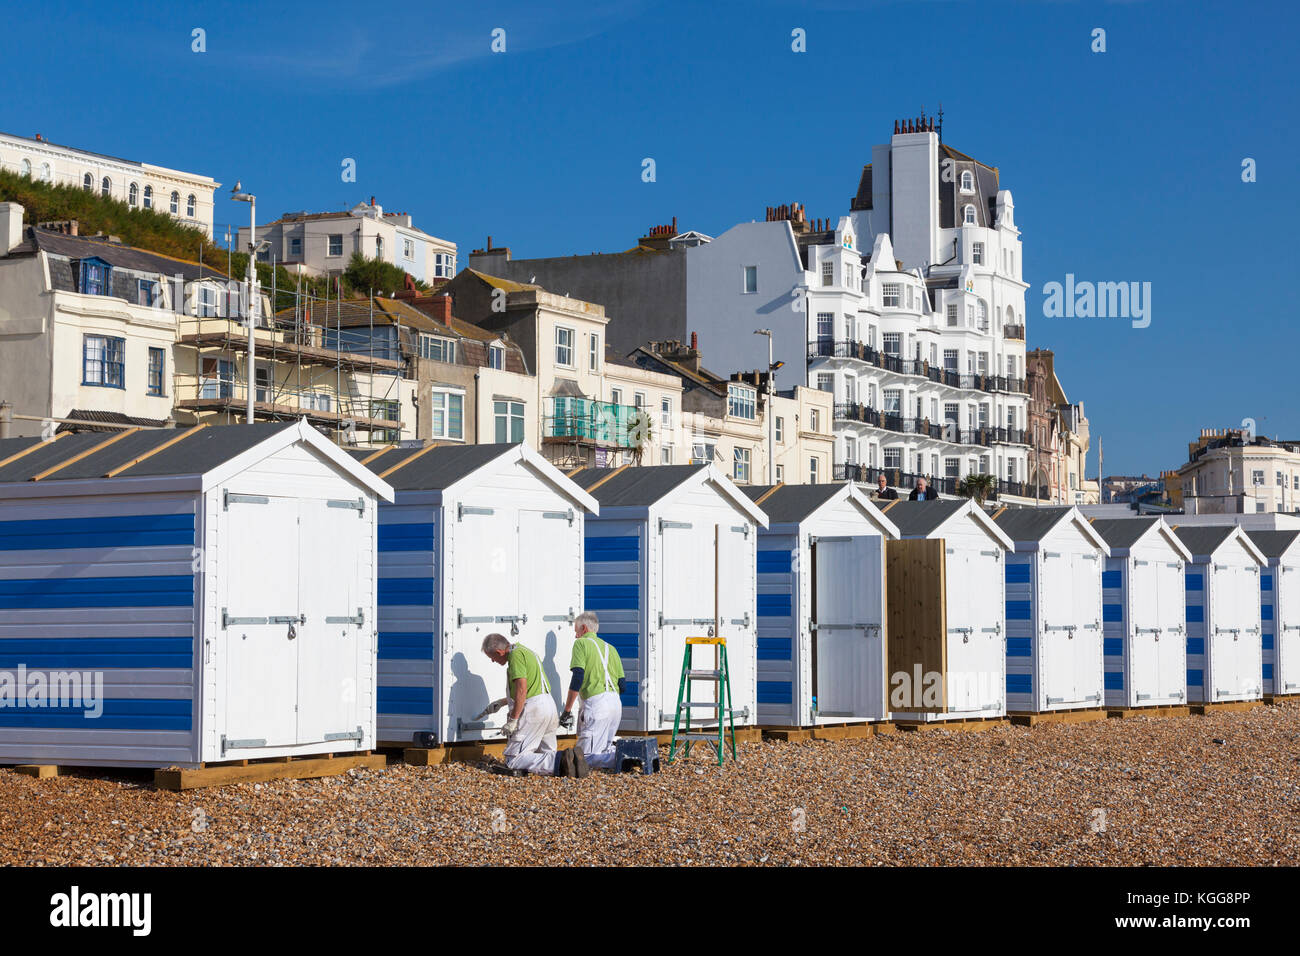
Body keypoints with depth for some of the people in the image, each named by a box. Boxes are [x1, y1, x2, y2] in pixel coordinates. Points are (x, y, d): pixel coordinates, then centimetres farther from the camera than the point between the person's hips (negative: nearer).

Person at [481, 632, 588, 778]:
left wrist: (513, 719, -18)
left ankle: (560, 763, -27)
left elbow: (521, 689, -20)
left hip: (533, 708, -10)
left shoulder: (516, 654, -10)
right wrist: (501, 702, 37)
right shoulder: (524, 650, 22)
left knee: (514, 760, -8)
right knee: (547, 753, 18)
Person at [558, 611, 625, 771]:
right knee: (604, 751, 17)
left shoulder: (581, 643, 1)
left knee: (586, 756, -9)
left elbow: (577, 678, -11)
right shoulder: (610, 648, 22)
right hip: (616, 703, 8)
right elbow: (622, 684, 18)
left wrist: (567, 710, -9)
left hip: (595, 702, -8)